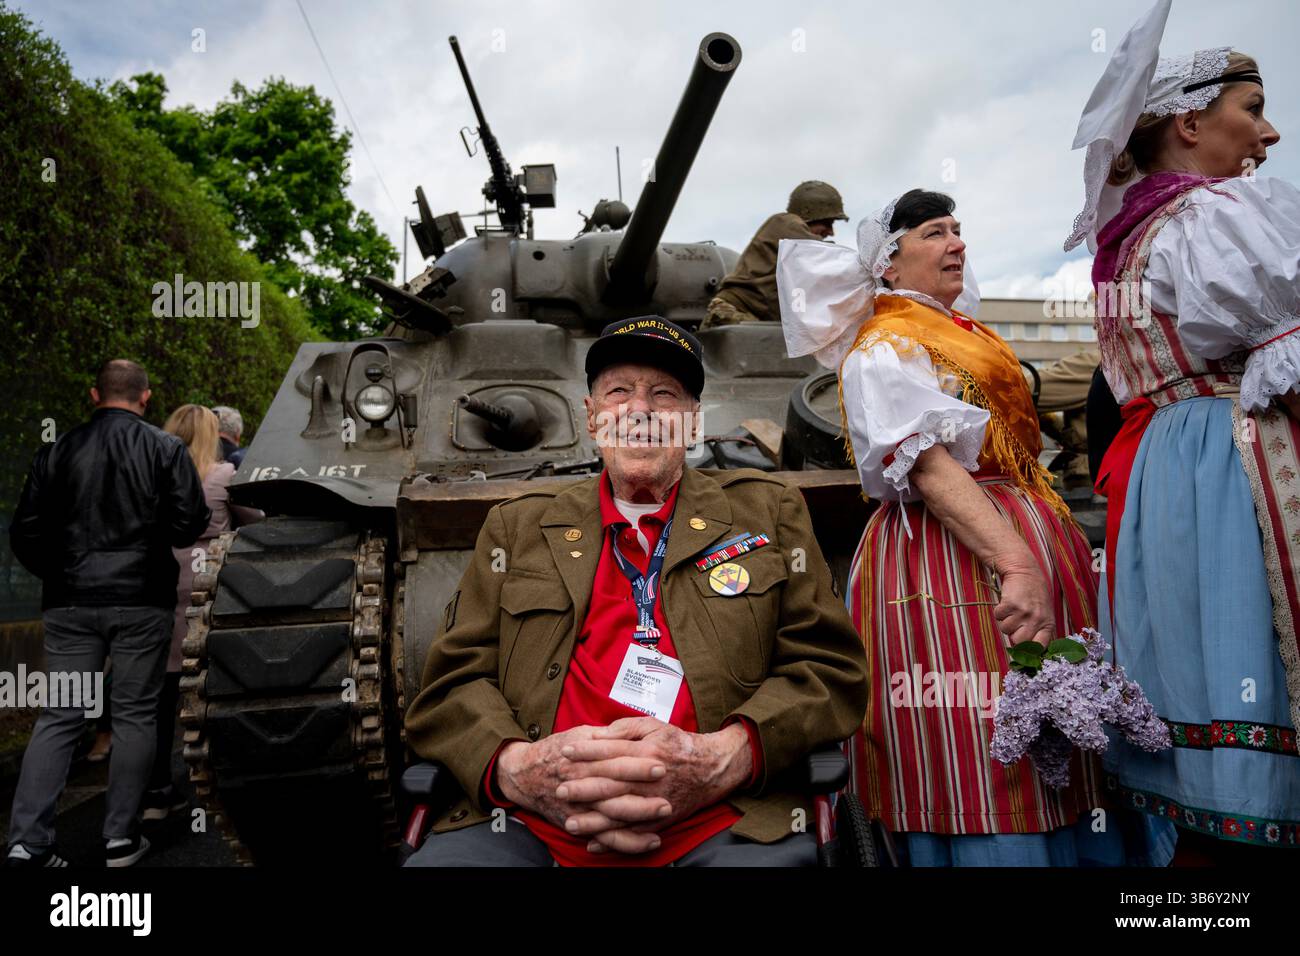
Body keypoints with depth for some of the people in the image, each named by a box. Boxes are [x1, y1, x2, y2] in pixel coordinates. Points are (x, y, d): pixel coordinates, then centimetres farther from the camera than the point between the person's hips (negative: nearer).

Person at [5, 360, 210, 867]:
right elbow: (189, 524, -11)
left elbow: (24, 533, 4)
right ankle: (120, 837, 13)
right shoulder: (165, 448, -4)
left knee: (58, 717, 9)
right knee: (134, 716, 7)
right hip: (142, 601, -2)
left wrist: (57, 575, 19)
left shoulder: (58, 450, 4)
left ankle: (27, 841, 7)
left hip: (70, 602, 3)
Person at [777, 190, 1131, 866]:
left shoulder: (964, 334, 24)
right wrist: (1019, 565, -28)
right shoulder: (884, 345, -4)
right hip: (952, 555, -9)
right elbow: (930, 466, -20)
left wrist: (1044, 554, 21)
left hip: (1024, 539, 9)